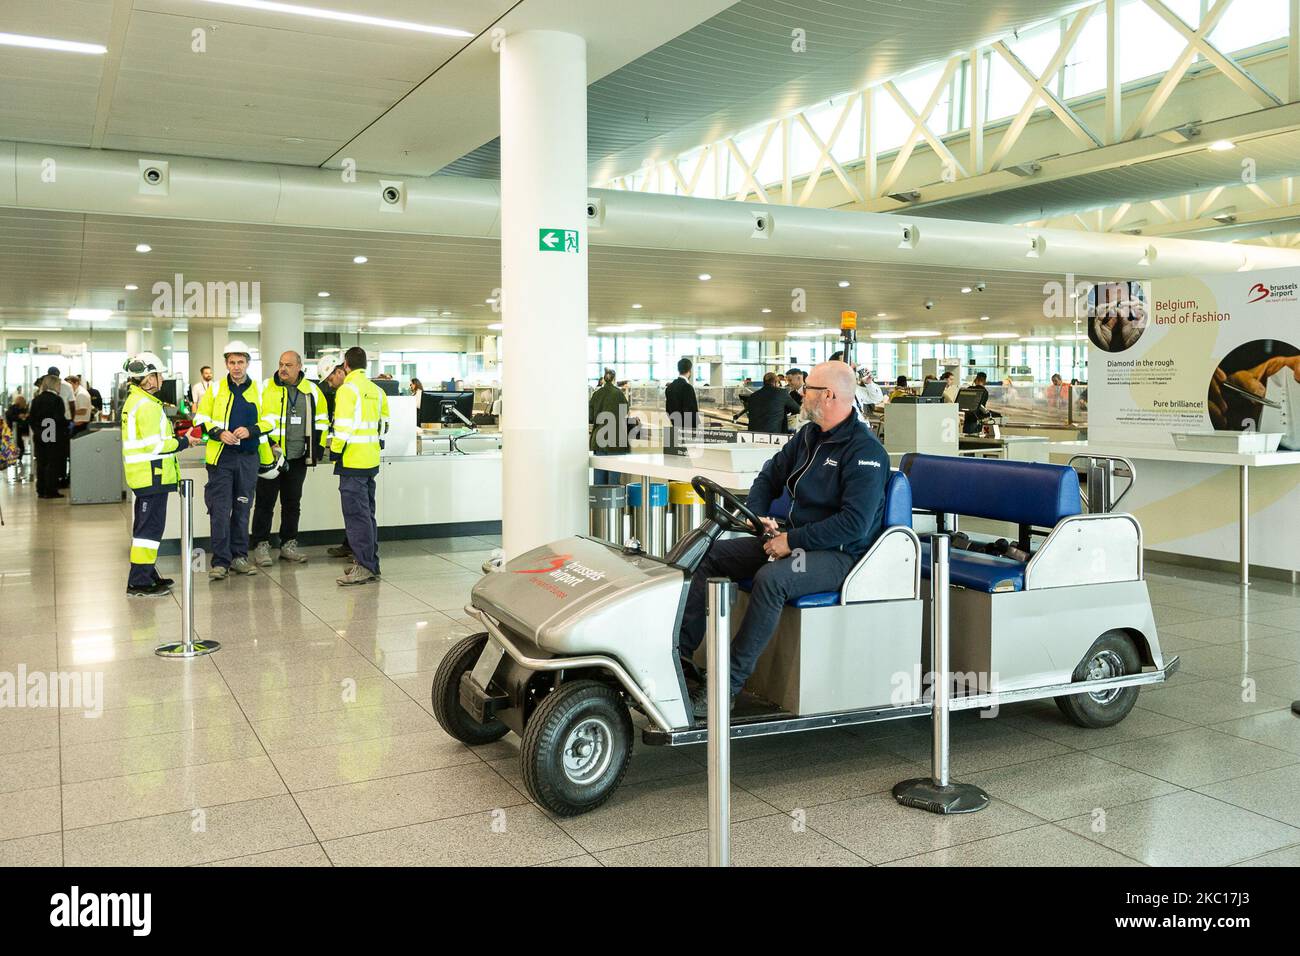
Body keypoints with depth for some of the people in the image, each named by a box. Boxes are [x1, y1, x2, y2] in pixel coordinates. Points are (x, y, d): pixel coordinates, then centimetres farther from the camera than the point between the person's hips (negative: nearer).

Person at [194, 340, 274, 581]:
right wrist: (218, 433, -13)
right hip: (221, 456, -2)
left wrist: (250, 430, -11)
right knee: (220, 510, -5)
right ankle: (220, 561, -2)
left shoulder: (258, 391, 7)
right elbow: (201, 419, 5)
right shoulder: (215, 388, 4)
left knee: (242, 509, 9)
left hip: (248, 457, 2)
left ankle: (239, 556, 19)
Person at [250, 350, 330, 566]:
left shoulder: (312, 391, 7)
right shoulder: (265, 389, -4)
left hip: (298, 459, 4)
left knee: (293, 502, 11)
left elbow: (321, 420, 16)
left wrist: (317, 448, 10)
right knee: (265, 502, 0)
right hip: (270, 457, -3)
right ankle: (261, 546, 7)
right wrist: (266, 444, -13)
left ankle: (288, 544, 21)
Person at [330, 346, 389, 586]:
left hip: (352, 461, -8)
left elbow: (344, 426, -18)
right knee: (367, 513, 15)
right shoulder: (377, 391, 12)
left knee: (356, 515, -6)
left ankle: (365, 567, -7)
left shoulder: (348, 389, -12)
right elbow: (384, 424, 18)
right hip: (372, 460, 8)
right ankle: (370, 563, 20)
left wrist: (335, 451, -9)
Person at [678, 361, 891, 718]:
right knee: (709, 554, -2)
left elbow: (855, 522, -25)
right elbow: (769, 477, 22)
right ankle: (678, 651, -8)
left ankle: (728, 684, -29)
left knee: (770, 578, -36)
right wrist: (757, 516, 2)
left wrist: (793, 540, -24)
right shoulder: (809, 435, 11)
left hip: (839, 553, -9)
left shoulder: (864, 450, -16)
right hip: (794, 540, 9)